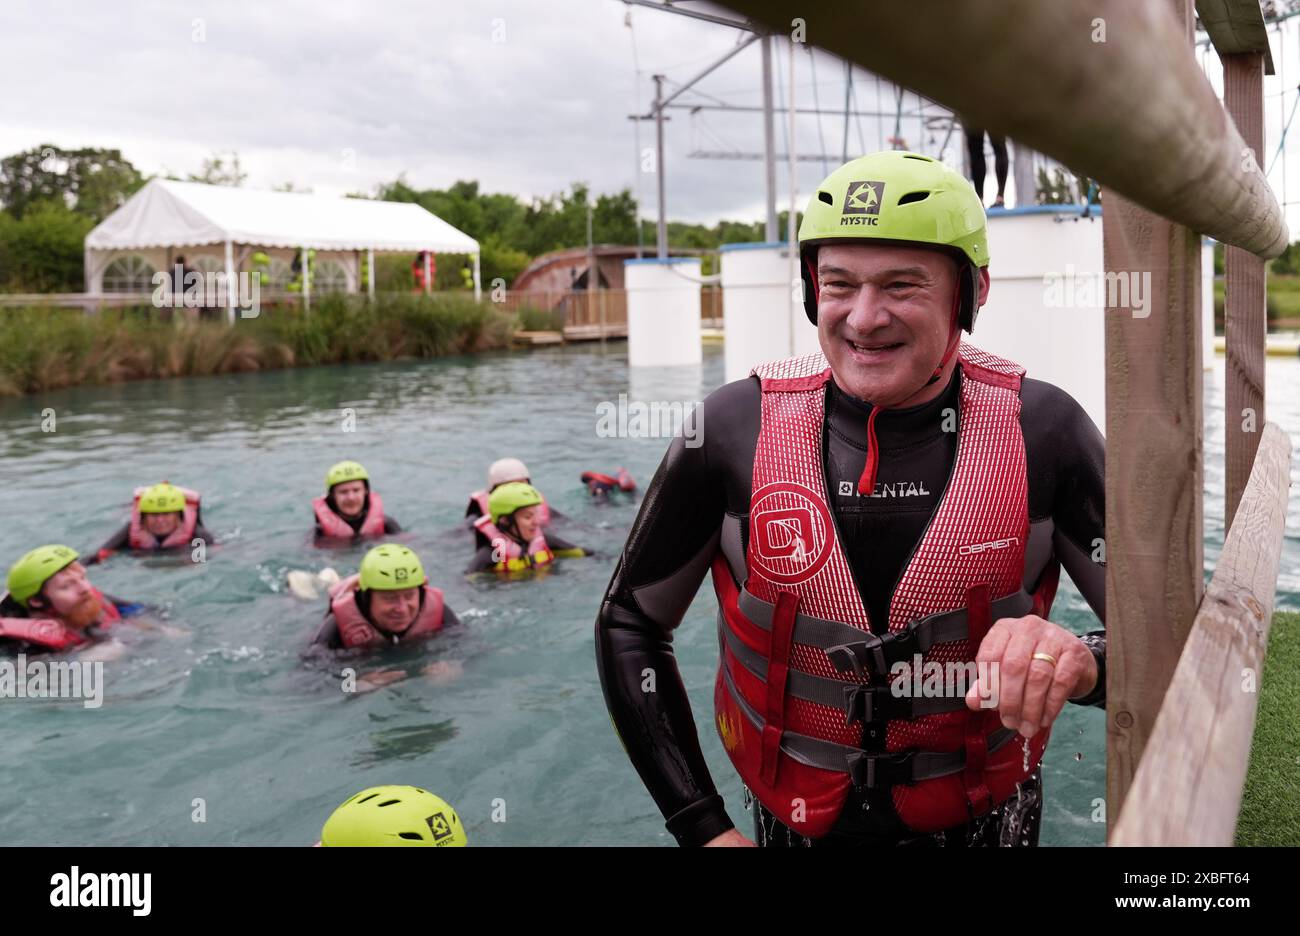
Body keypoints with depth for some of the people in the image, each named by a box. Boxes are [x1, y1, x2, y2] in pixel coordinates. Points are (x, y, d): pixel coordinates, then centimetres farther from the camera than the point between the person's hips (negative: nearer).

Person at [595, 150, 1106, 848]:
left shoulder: (1041, 432, -18)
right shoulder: (738, 429, -19)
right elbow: (628, 625, -8)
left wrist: (1084, 662, -36)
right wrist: (703, 827, -10)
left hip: (984, 817, 0)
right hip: (792, 817, 0)